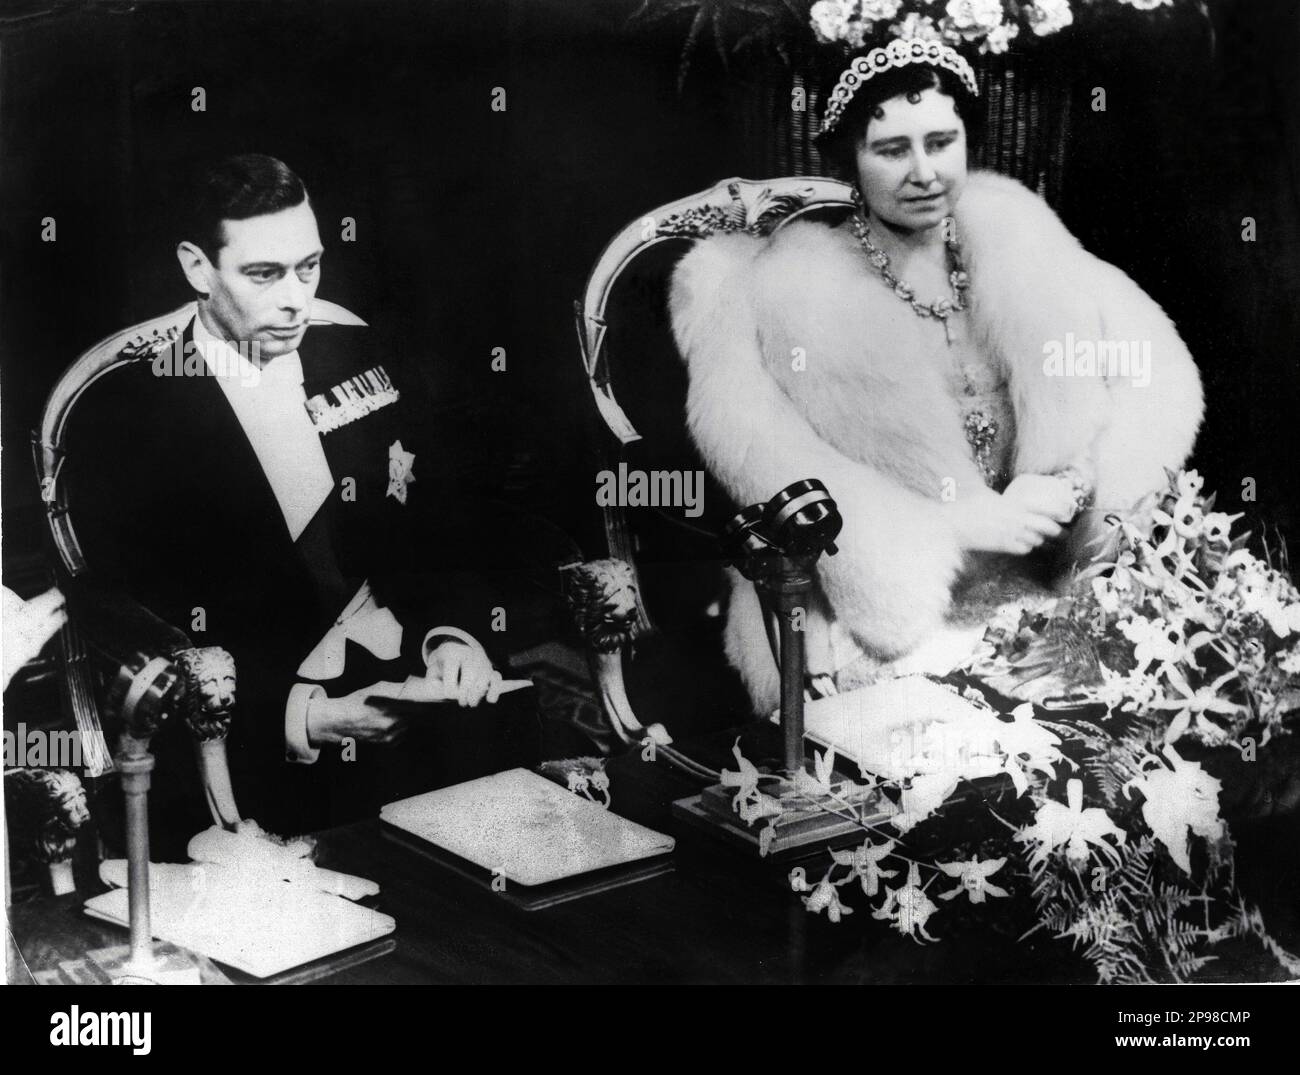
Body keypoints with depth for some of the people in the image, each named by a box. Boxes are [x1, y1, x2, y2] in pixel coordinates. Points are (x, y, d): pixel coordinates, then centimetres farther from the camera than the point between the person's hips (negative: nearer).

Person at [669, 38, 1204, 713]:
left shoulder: (1009, 238, 6)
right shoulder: (792, 289, -5)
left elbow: (1155, 366, 1)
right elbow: (757, 451, -17)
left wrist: (1073, 481, -18)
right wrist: (956, 523, -22)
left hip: (1040, 591, 5)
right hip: (877, 625, -4)